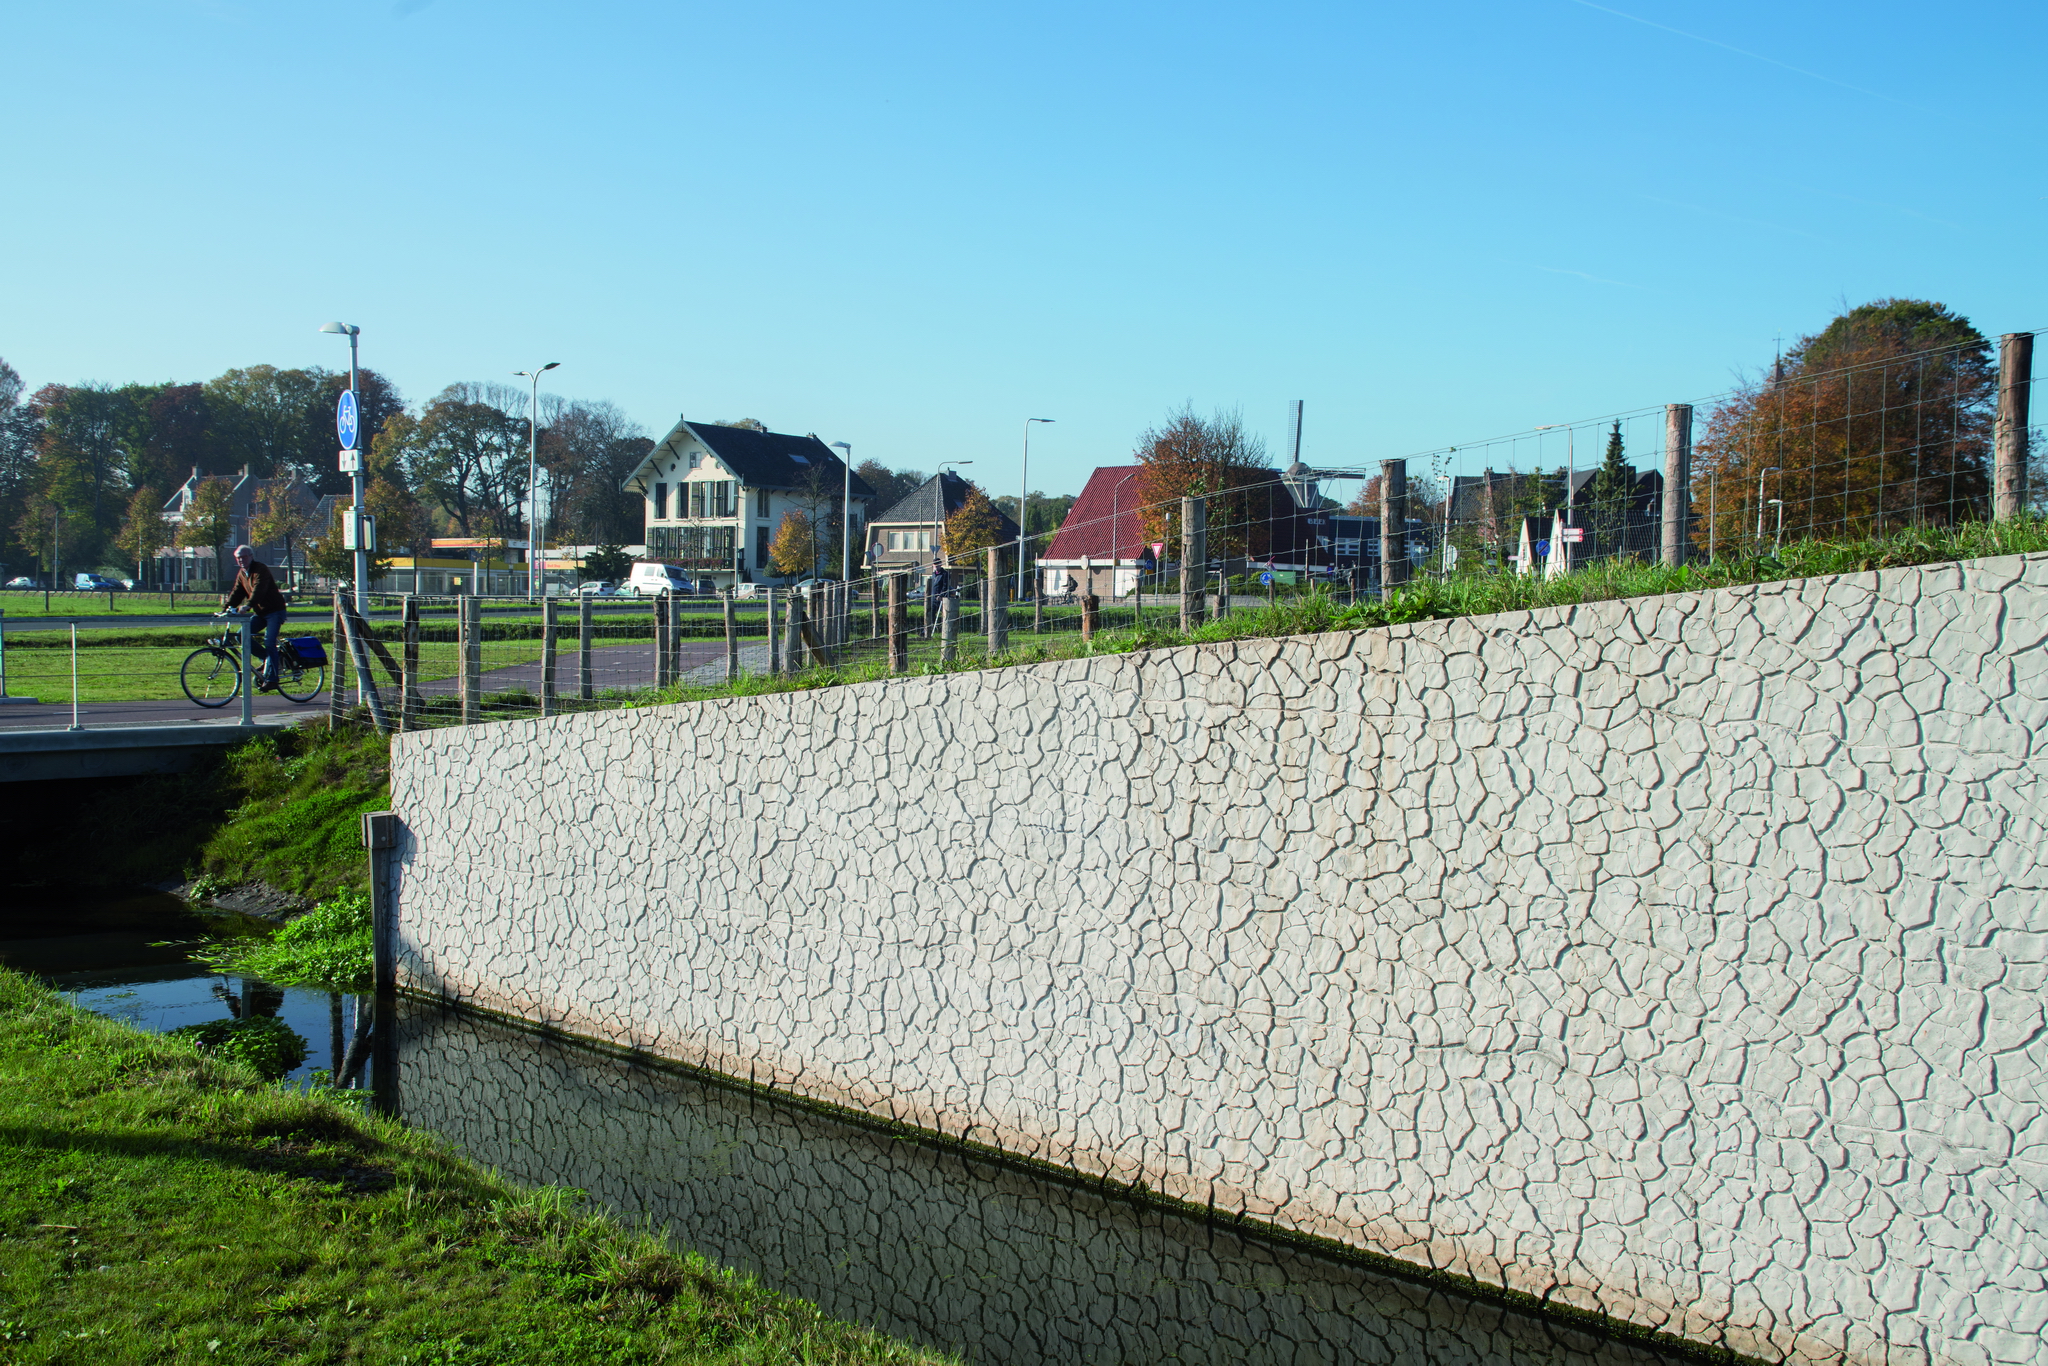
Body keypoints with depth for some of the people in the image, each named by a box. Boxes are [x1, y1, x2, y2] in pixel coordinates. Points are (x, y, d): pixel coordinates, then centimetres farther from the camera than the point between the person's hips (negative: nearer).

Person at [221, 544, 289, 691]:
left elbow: (258, 590, -28)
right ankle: (266, 658, 9)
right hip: (259, 612, 8)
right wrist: (224, 609, -9)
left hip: (275, 611, -8)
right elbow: (236, 593, 6)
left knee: (269, 642, -17)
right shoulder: (241, 574, 10)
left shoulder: (261, 569, -14)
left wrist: (248, 606, -42)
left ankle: (271, 679, -17)